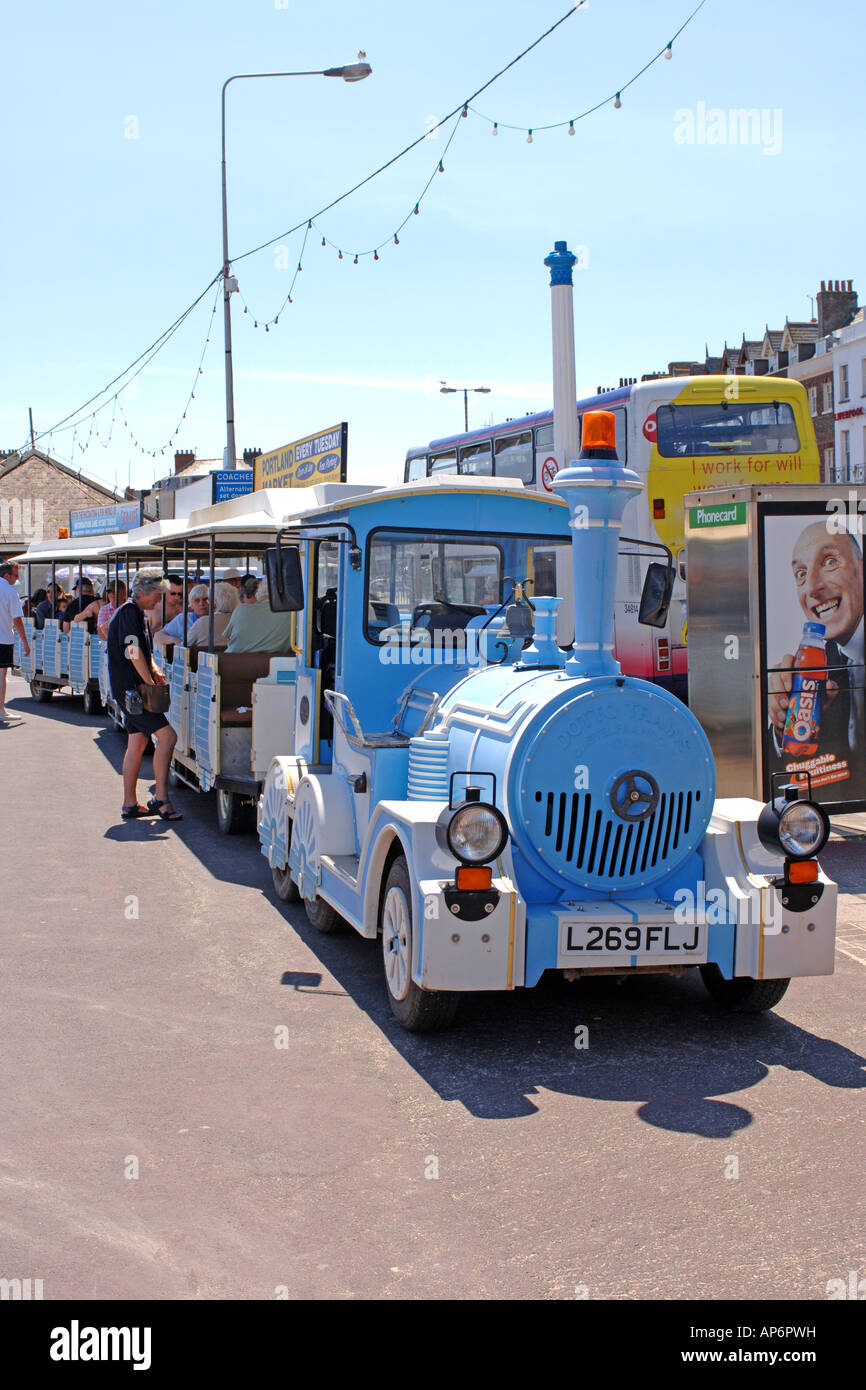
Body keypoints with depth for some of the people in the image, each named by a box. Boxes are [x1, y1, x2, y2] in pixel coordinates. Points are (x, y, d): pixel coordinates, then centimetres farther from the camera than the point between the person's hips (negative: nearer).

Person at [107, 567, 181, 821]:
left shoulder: (140, 614, 18)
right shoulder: (128, 613, -14)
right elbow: (134, 653, -21)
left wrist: (154, 670, 8)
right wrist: (150, 682, -15)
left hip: (133, 690, 11)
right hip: (130, 688, -11)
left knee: (137, 742, 13)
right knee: (167, 736, -14)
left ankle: (130, 804, 17)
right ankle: (160, 798, -10)